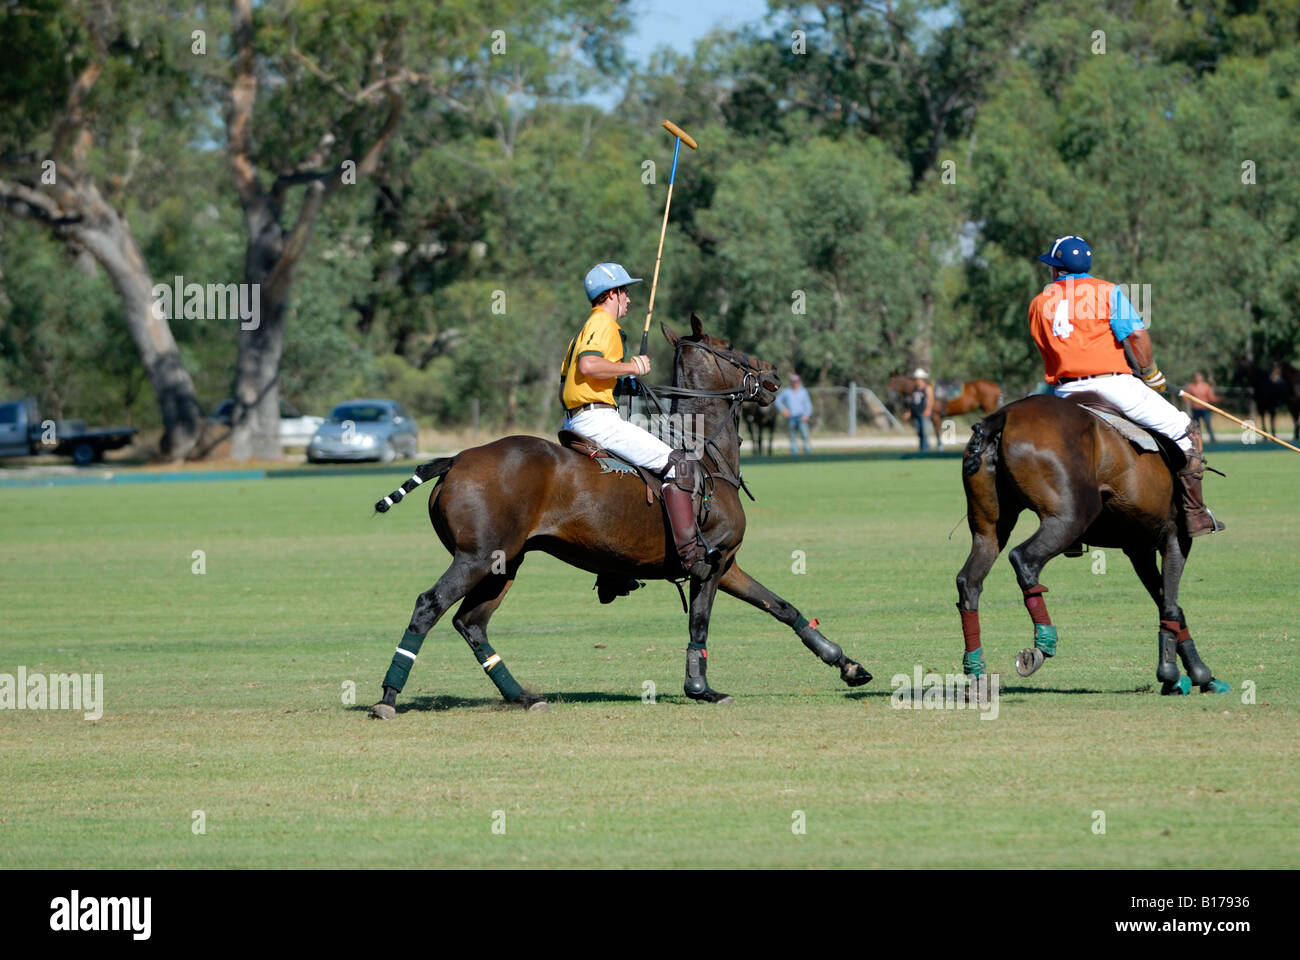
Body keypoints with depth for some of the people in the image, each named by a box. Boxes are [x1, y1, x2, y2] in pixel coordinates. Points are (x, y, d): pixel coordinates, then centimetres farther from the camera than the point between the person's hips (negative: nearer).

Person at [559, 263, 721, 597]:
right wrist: (631, 368, -15)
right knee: (678, 463, -15)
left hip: (574, 418, 11)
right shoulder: (603, 323, -7)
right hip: (597, 417, -11)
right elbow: (588, 365, -25)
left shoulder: (584, 330, 23)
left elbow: (564, 385, 25)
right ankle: (689, 551, -26)